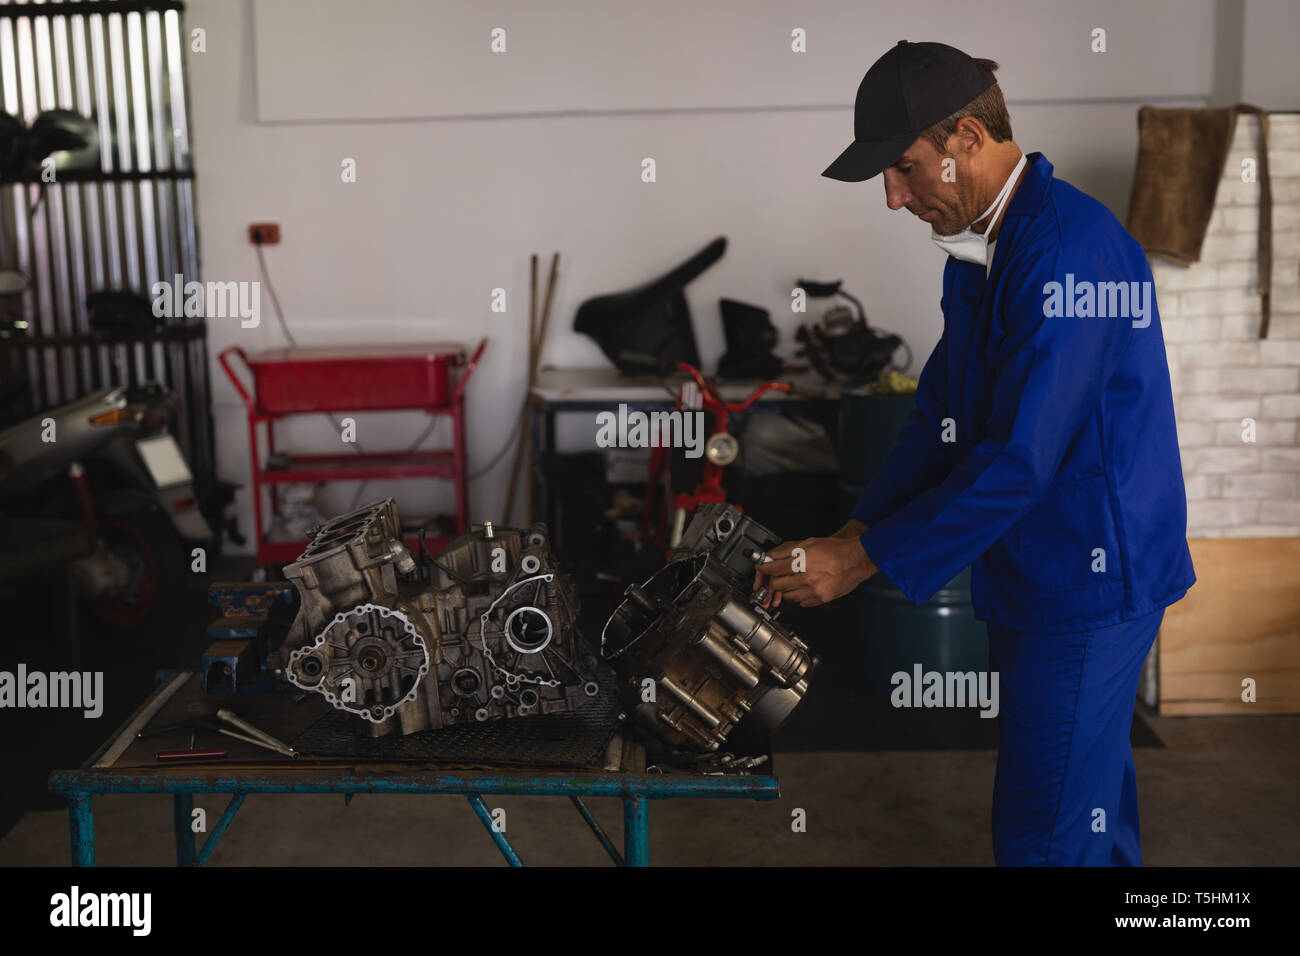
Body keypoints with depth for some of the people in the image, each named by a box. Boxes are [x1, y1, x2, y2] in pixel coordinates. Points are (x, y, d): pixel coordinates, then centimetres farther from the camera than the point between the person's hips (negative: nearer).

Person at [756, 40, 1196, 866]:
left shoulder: (1070, 249, -23)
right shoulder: (979, 248, 8)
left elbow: (1019, 459, -27)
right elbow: (942, 412, 13)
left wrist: (863, 560, -20)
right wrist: (856, 533, 2)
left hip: (1087, 576, -9)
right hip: (1028, 575, 9)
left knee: (1045, 832, -1)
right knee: (1090, 802, 22)